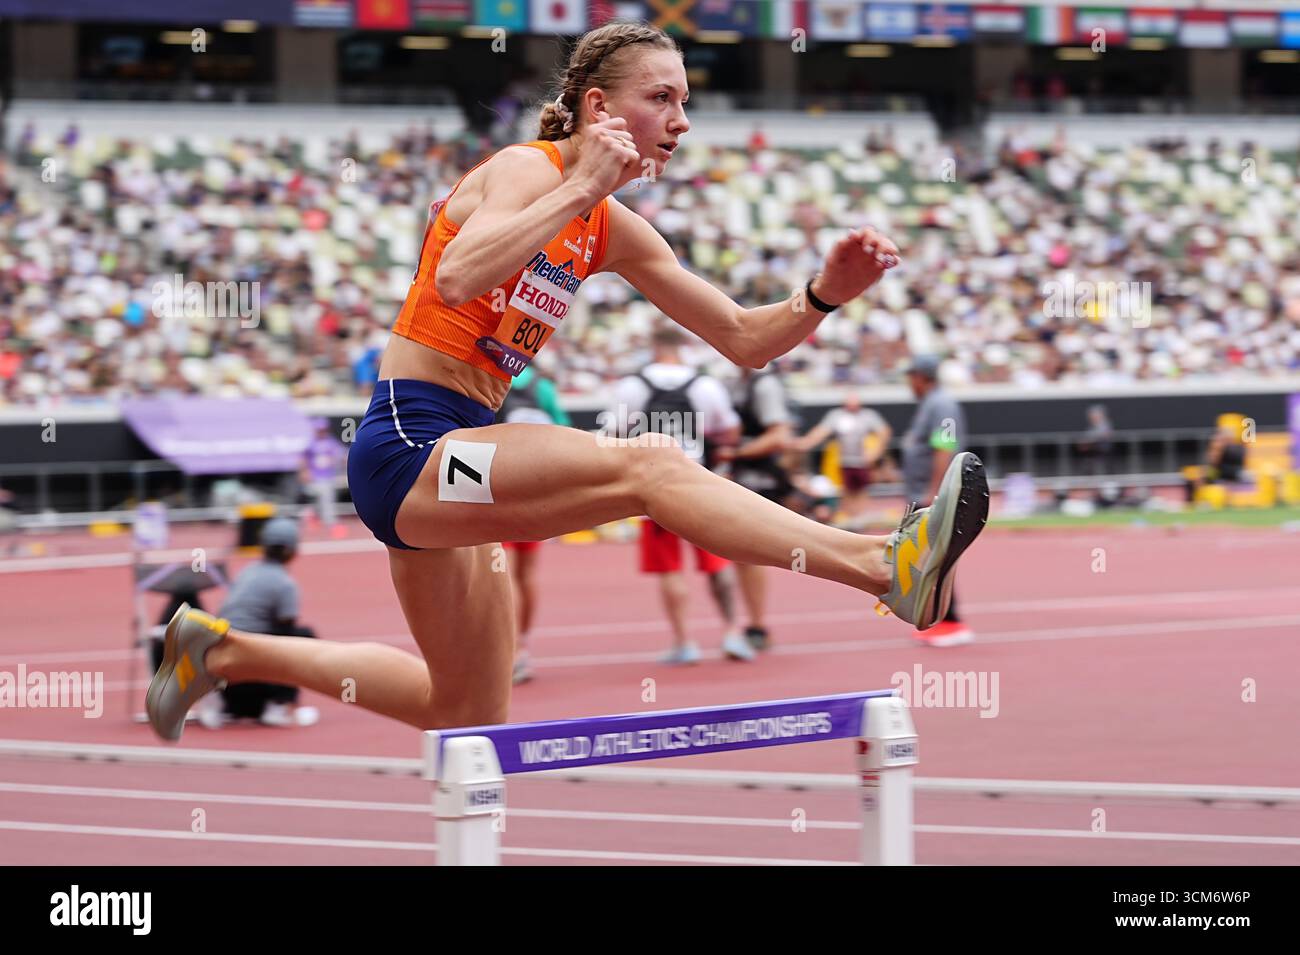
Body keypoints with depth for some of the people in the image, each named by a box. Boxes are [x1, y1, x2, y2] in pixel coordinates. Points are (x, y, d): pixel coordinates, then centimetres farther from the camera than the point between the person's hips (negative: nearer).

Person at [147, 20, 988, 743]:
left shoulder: (613, 232, 12)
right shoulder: (529, 170, -11)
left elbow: (743, 339, 13)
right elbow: (457, 278, -33)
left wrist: (826, 294, -5)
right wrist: (580, 186, -26)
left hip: (448, 464, 10)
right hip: (410, 444, -10)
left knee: (467, 715, 19)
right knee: (645, 465, -29)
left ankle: (225, 649, 32)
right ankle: (887, 567, -45)